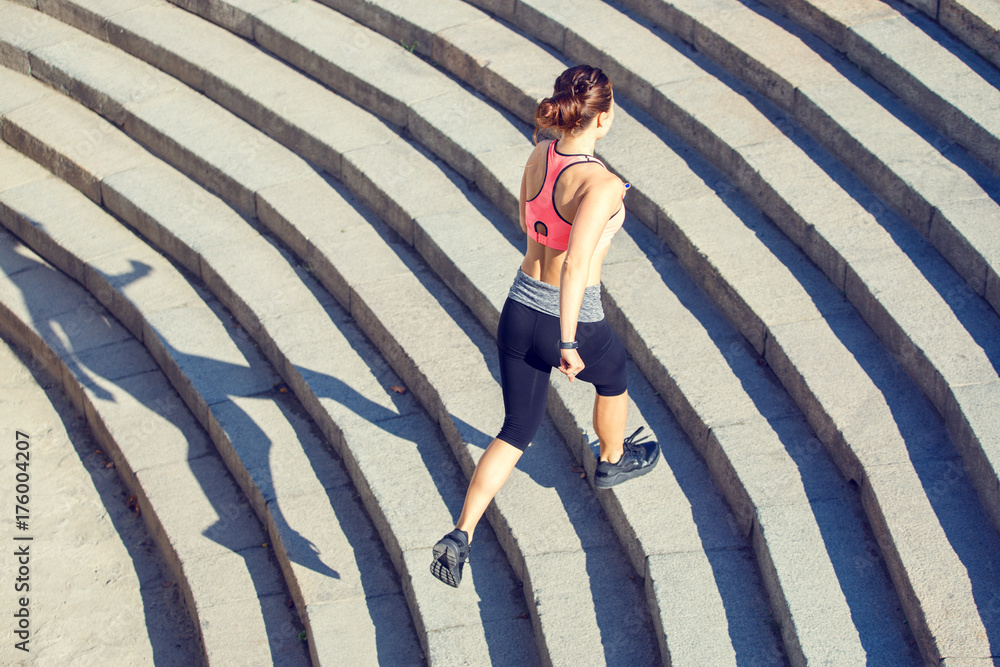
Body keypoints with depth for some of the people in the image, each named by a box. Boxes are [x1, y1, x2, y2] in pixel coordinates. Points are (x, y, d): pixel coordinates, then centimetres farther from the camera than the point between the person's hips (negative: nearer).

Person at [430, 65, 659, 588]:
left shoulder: (539, 155, -3)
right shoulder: (600, 184, -26)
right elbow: (574, 265, -35)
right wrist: (569, 343, -28)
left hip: (519, 313, 6)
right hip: (573, 325, -5)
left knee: (517, 432, 16)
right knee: (613, 376, 31)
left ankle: (460, 536, 3)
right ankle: (612, 462, 58)